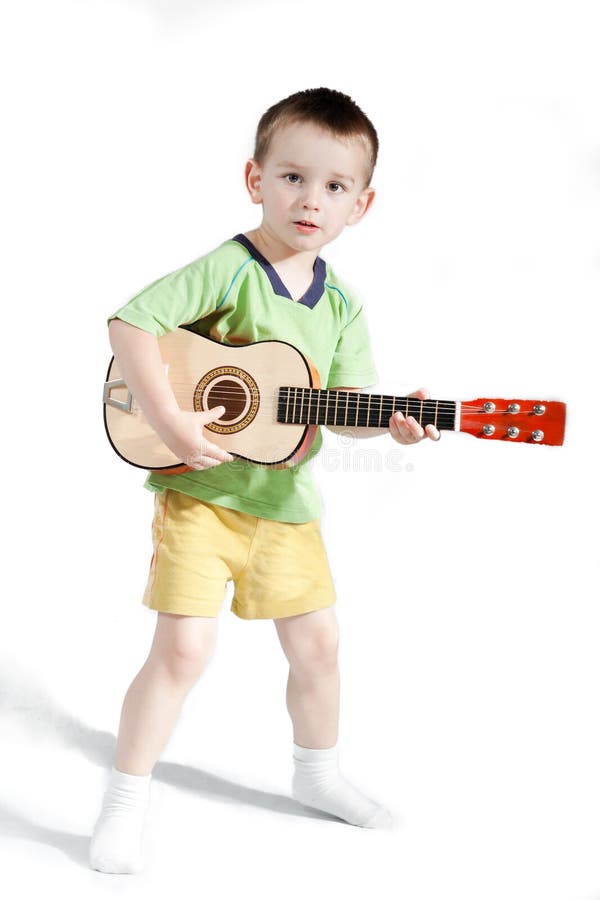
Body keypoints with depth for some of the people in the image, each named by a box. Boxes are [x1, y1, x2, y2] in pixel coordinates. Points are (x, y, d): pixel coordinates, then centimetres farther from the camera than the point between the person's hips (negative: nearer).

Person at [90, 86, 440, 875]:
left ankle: (317, 773, 38)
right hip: (201, 491, -6)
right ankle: (125, 803, 9)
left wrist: (390, 421, -17)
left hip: (285, 503, 6)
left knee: (318, 644, 14)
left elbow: (344, 403, 4)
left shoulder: (342, 305, 4)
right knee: (184, 648, -10)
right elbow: (130, 322, -21)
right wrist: (167, 419, -28)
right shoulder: (227, 269, -15)